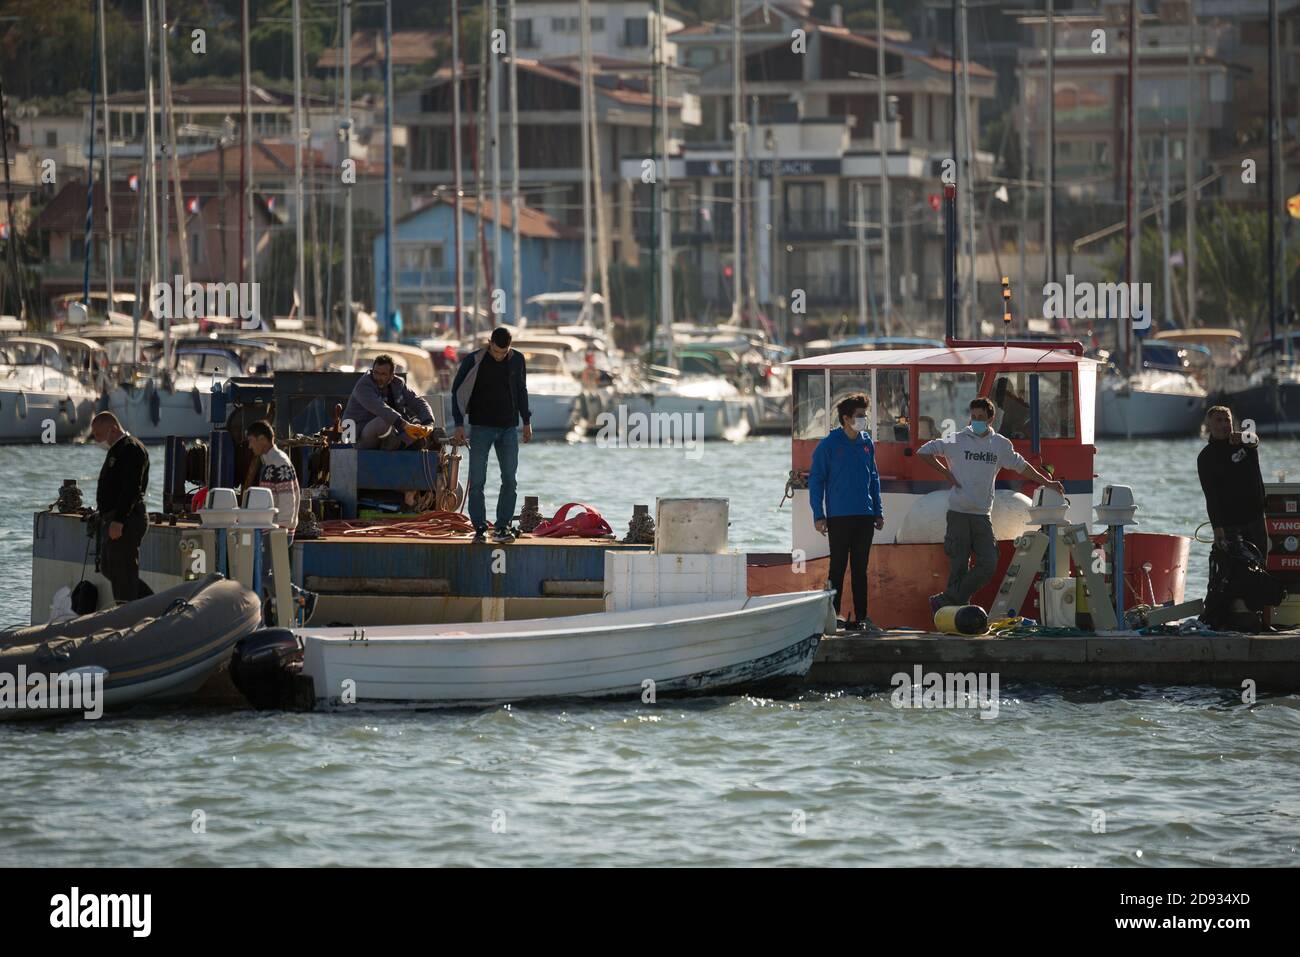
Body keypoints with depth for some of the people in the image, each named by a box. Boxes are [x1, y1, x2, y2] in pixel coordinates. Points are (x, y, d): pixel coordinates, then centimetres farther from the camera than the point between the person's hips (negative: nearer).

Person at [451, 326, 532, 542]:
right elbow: (458, 392, -2)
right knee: (477, 481, -4)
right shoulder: (473, 361, -8)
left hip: (508, 429, 3)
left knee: (509, 480, -1)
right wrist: (459, 425, -8)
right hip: (481, 427, -3)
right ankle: (479, 527, 4)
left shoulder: (517, 360, 3)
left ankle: (502, 526, 6)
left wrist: (526, 422, 16)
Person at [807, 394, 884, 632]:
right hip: (839, 516, -5)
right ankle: (833, 615, 1)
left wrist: (878, 512, 14)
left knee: (860, 568, 7)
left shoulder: (867, 443, 10)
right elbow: (815, 480, -5)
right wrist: (818, 515, -10)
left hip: (865, 516, 5)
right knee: (838, 567, -3)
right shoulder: (829, 445, -6)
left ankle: (861, 616, 10)